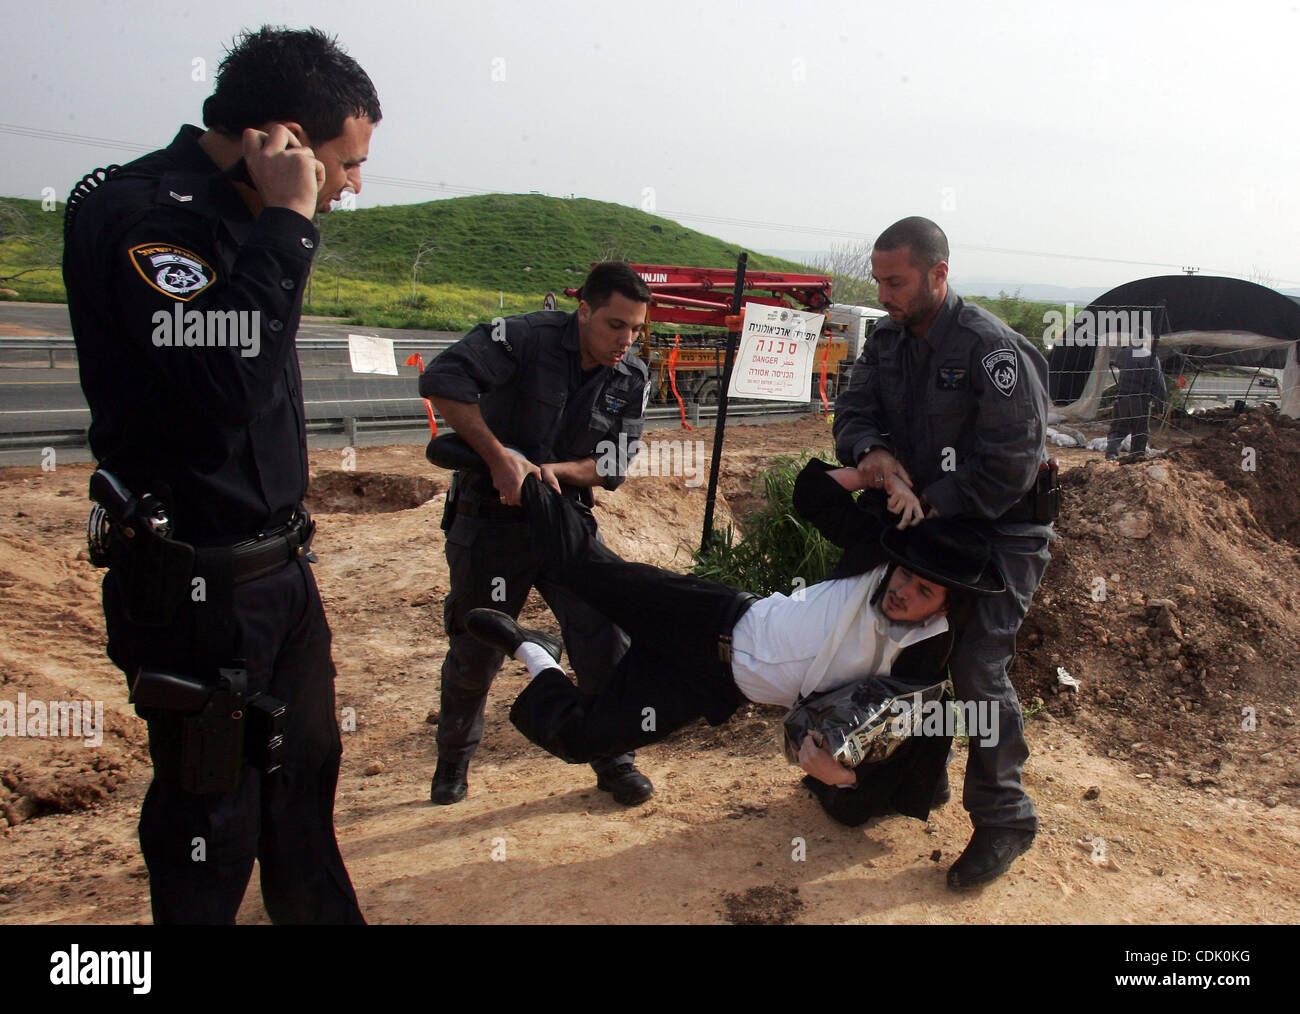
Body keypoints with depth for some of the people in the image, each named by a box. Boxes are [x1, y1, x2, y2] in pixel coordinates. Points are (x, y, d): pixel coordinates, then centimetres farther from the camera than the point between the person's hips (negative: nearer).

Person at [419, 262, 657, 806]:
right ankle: (453, 761, 35)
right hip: (490, 519, -3)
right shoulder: (528, 337, -18)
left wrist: (556, 469, -22)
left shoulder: (632, 379, -2)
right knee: (475, 653, 9)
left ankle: (613, 759, 18)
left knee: (606, 639, -4)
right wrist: (500, 458, -30)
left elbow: (613, 467, -2)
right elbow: (443, 379, -29)